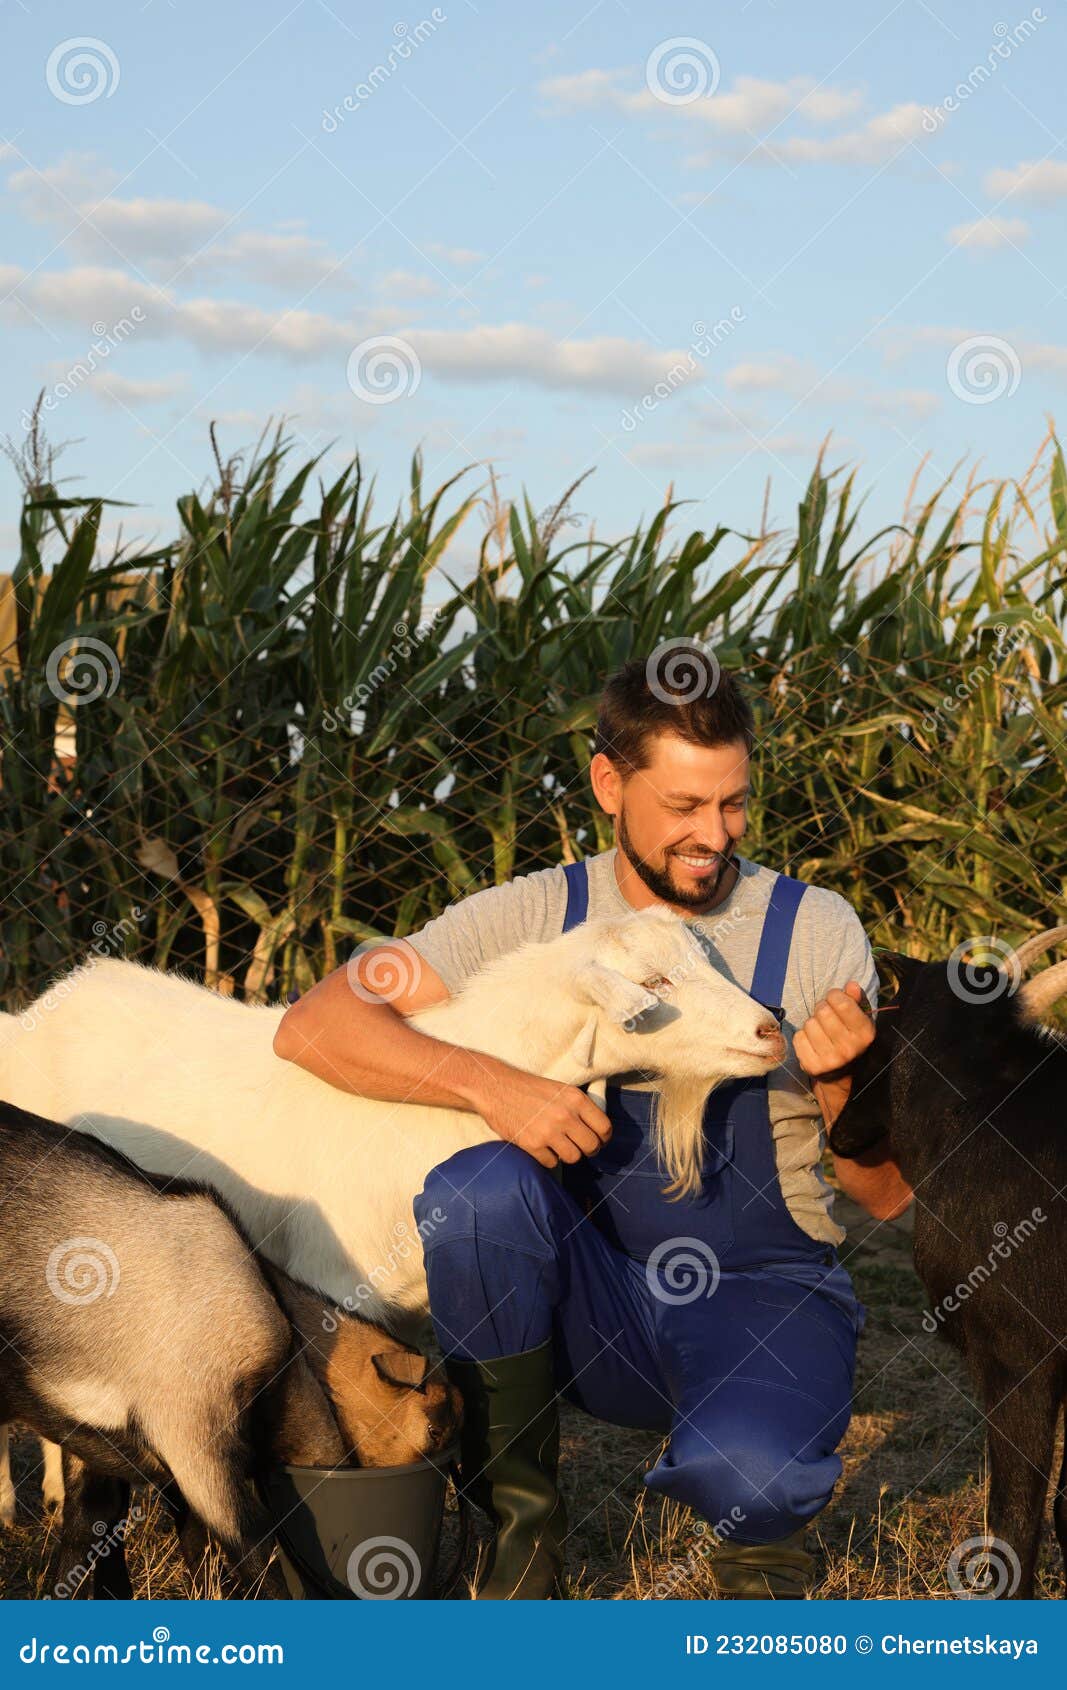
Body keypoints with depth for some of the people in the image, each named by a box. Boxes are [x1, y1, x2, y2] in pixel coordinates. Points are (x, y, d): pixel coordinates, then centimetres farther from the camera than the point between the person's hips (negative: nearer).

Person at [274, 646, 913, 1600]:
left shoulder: (814, 931, -3)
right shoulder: (536, 917, -2)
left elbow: (890, 1196, -1)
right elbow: (315, 1027, -13)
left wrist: (843, 1083, -23)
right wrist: (488, 1083, -28)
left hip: (766, 1298, -1)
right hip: (593, 1300, 2)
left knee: (741, 1471, -34)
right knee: (477, 1188, -30)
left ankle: (761, 1541, 6)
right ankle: (519, 1517, -9)